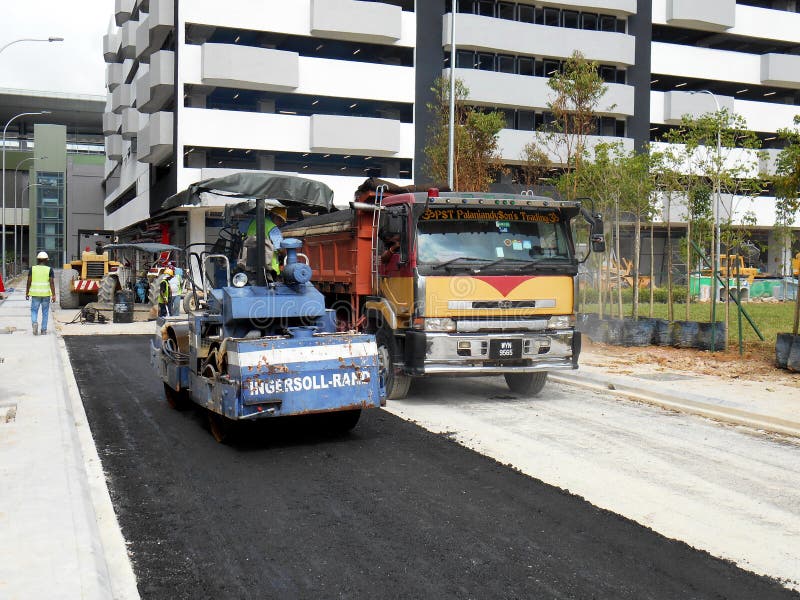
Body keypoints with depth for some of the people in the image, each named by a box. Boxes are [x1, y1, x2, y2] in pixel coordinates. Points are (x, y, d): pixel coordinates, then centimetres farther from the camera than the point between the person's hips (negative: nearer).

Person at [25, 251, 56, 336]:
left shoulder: (32, 268, 0)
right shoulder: (49, 269, -4)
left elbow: (29, 282, 0)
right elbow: (52, 283, -9)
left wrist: (27, 293, 9)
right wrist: (53, 295, -7)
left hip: (35, 294, 0)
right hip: (46, 294, 0)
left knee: (34, 310, 9)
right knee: (45, 312, 10)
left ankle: (34, 322, -18)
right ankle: (44, 330, 12)